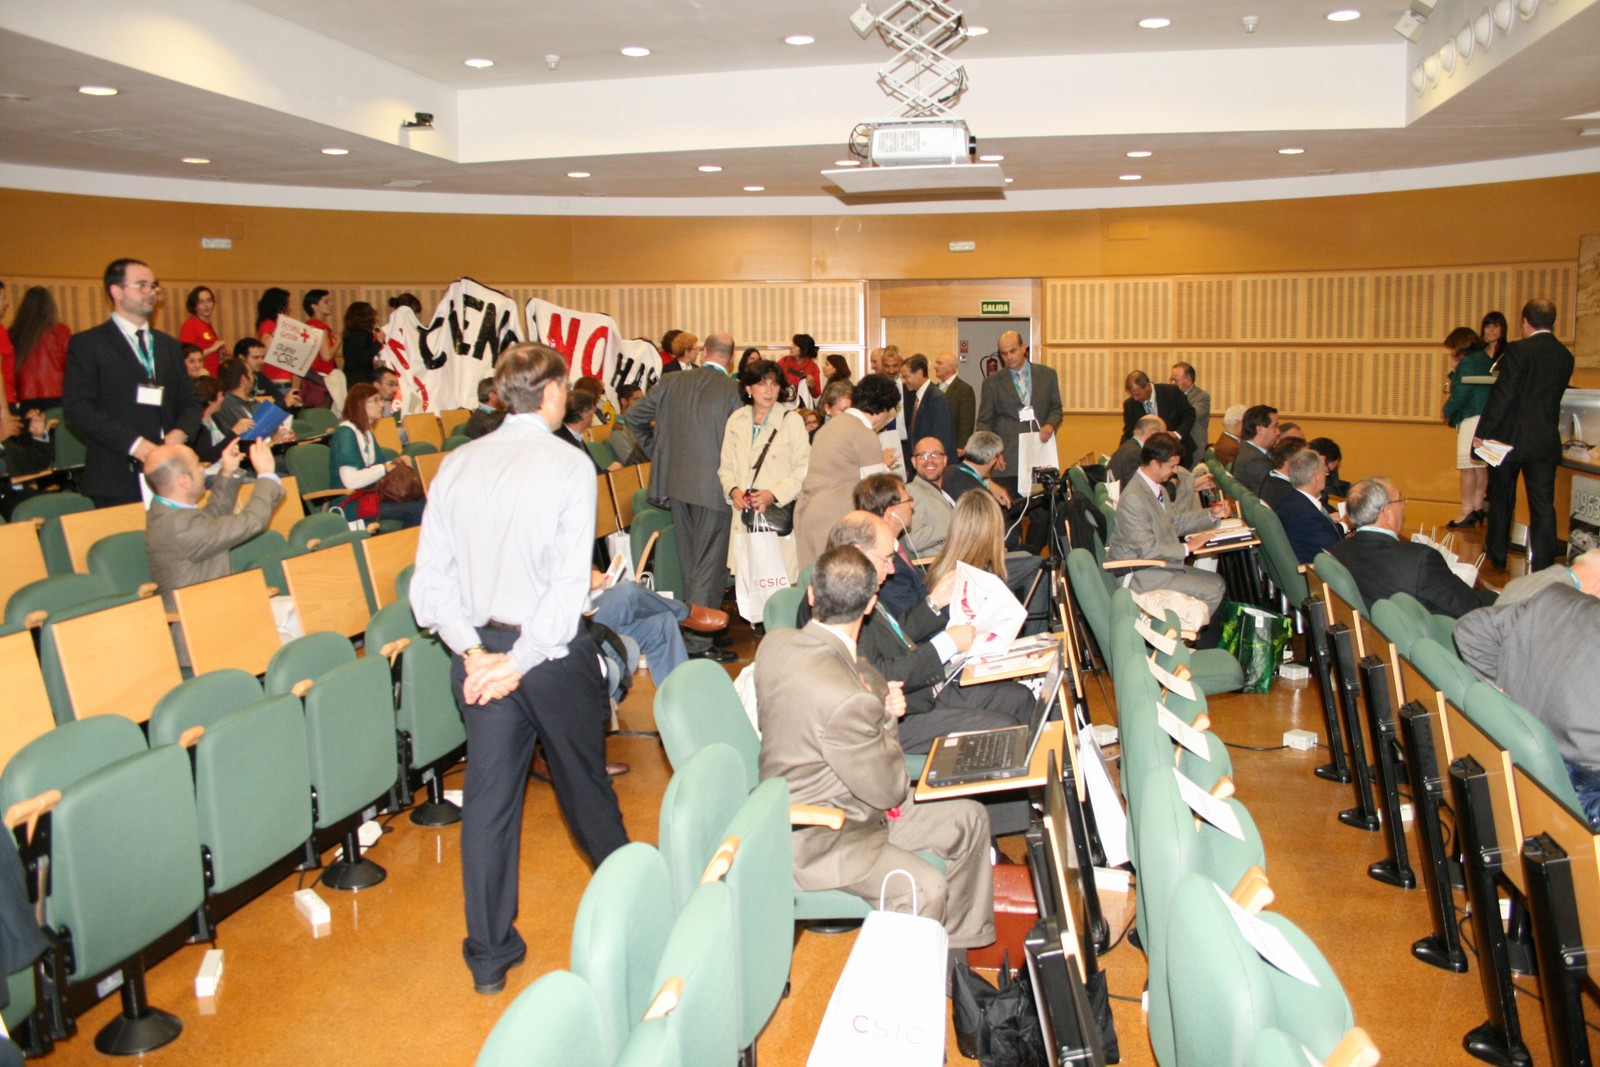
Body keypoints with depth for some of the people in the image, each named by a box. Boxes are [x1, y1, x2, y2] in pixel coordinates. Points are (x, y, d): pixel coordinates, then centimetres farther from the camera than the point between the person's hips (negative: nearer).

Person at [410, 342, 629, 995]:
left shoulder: (459, 464, 1)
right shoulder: (568, 466, -12)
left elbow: (430, 577, -3)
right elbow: (570, 583, -20)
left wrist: (474, 652, -6)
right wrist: (520, 661, -15)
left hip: (480, 650, 4)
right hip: (552, 650, -3)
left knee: (488, 796, 11)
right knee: (583, 782, 16)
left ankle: (489, 955, 21)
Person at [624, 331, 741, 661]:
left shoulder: (674, 383, 3)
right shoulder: (733, 390, -11)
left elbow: (635, 414, 7)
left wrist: (656, 449, 17)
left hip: (676, 482, 5)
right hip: (713, 486, -5)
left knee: (689, 562, 18)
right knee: (710, 565, 0)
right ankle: (699, 642, 0)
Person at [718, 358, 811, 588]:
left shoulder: (792, 421, -3)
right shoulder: (736, 421, 11)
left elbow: (804, 469, -5)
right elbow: (726, 466, 15)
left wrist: (774, 494, -15)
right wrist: (733, 490, -4)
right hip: (744, 515, 4)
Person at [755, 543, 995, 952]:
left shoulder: (776, 643, -9)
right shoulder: (846, 701, -34)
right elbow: (890, 791, -20)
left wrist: (880, 705, -4)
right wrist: (886, 717, -6)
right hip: (813, 840, -9)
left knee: (969, 819, 9)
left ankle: (956, 954, 23)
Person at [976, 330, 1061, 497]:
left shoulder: (1047, 375, 12)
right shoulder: (992, 382, 7)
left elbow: (1056, 408, 17)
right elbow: (984, 422, 6)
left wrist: (1050, 425, -6)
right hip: (1007, 459, -2)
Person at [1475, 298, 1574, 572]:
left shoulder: (1518, 351, -12)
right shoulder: (1565, 356, 5)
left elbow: (1502, 394, -16)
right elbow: (1553, 395, 14)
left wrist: (1483, 431, -11)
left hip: (1511, 437, -4)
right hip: (1547, 442, 4)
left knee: (1502, 498, 11)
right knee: (1543, 504, 4)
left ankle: (1497, 557, 21)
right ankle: (1543, 567, 2)